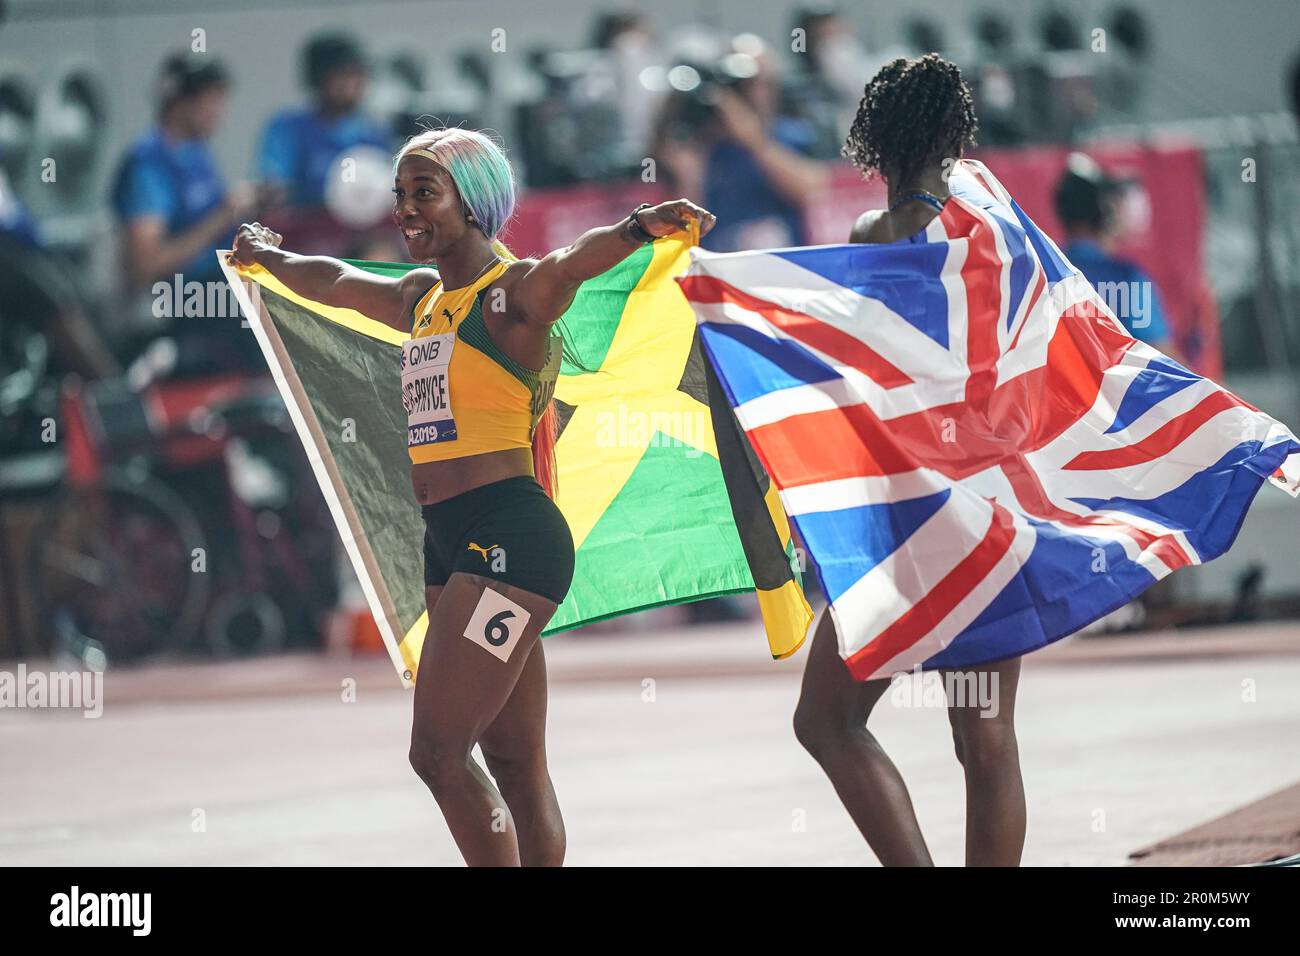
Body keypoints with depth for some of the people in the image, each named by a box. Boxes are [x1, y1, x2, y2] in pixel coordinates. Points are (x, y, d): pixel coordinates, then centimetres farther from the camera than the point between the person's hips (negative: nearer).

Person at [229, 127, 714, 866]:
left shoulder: (514, 294, -8)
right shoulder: (421, 299, 17)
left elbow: (572, 264, -30)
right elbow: (333, 283, 37)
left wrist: (639, 227, -50)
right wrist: (268, 256, 55)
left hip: (507, 537, -9)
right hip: (450, 542, 9)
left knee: (439, 752, -13)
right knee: (515, 763, 9)